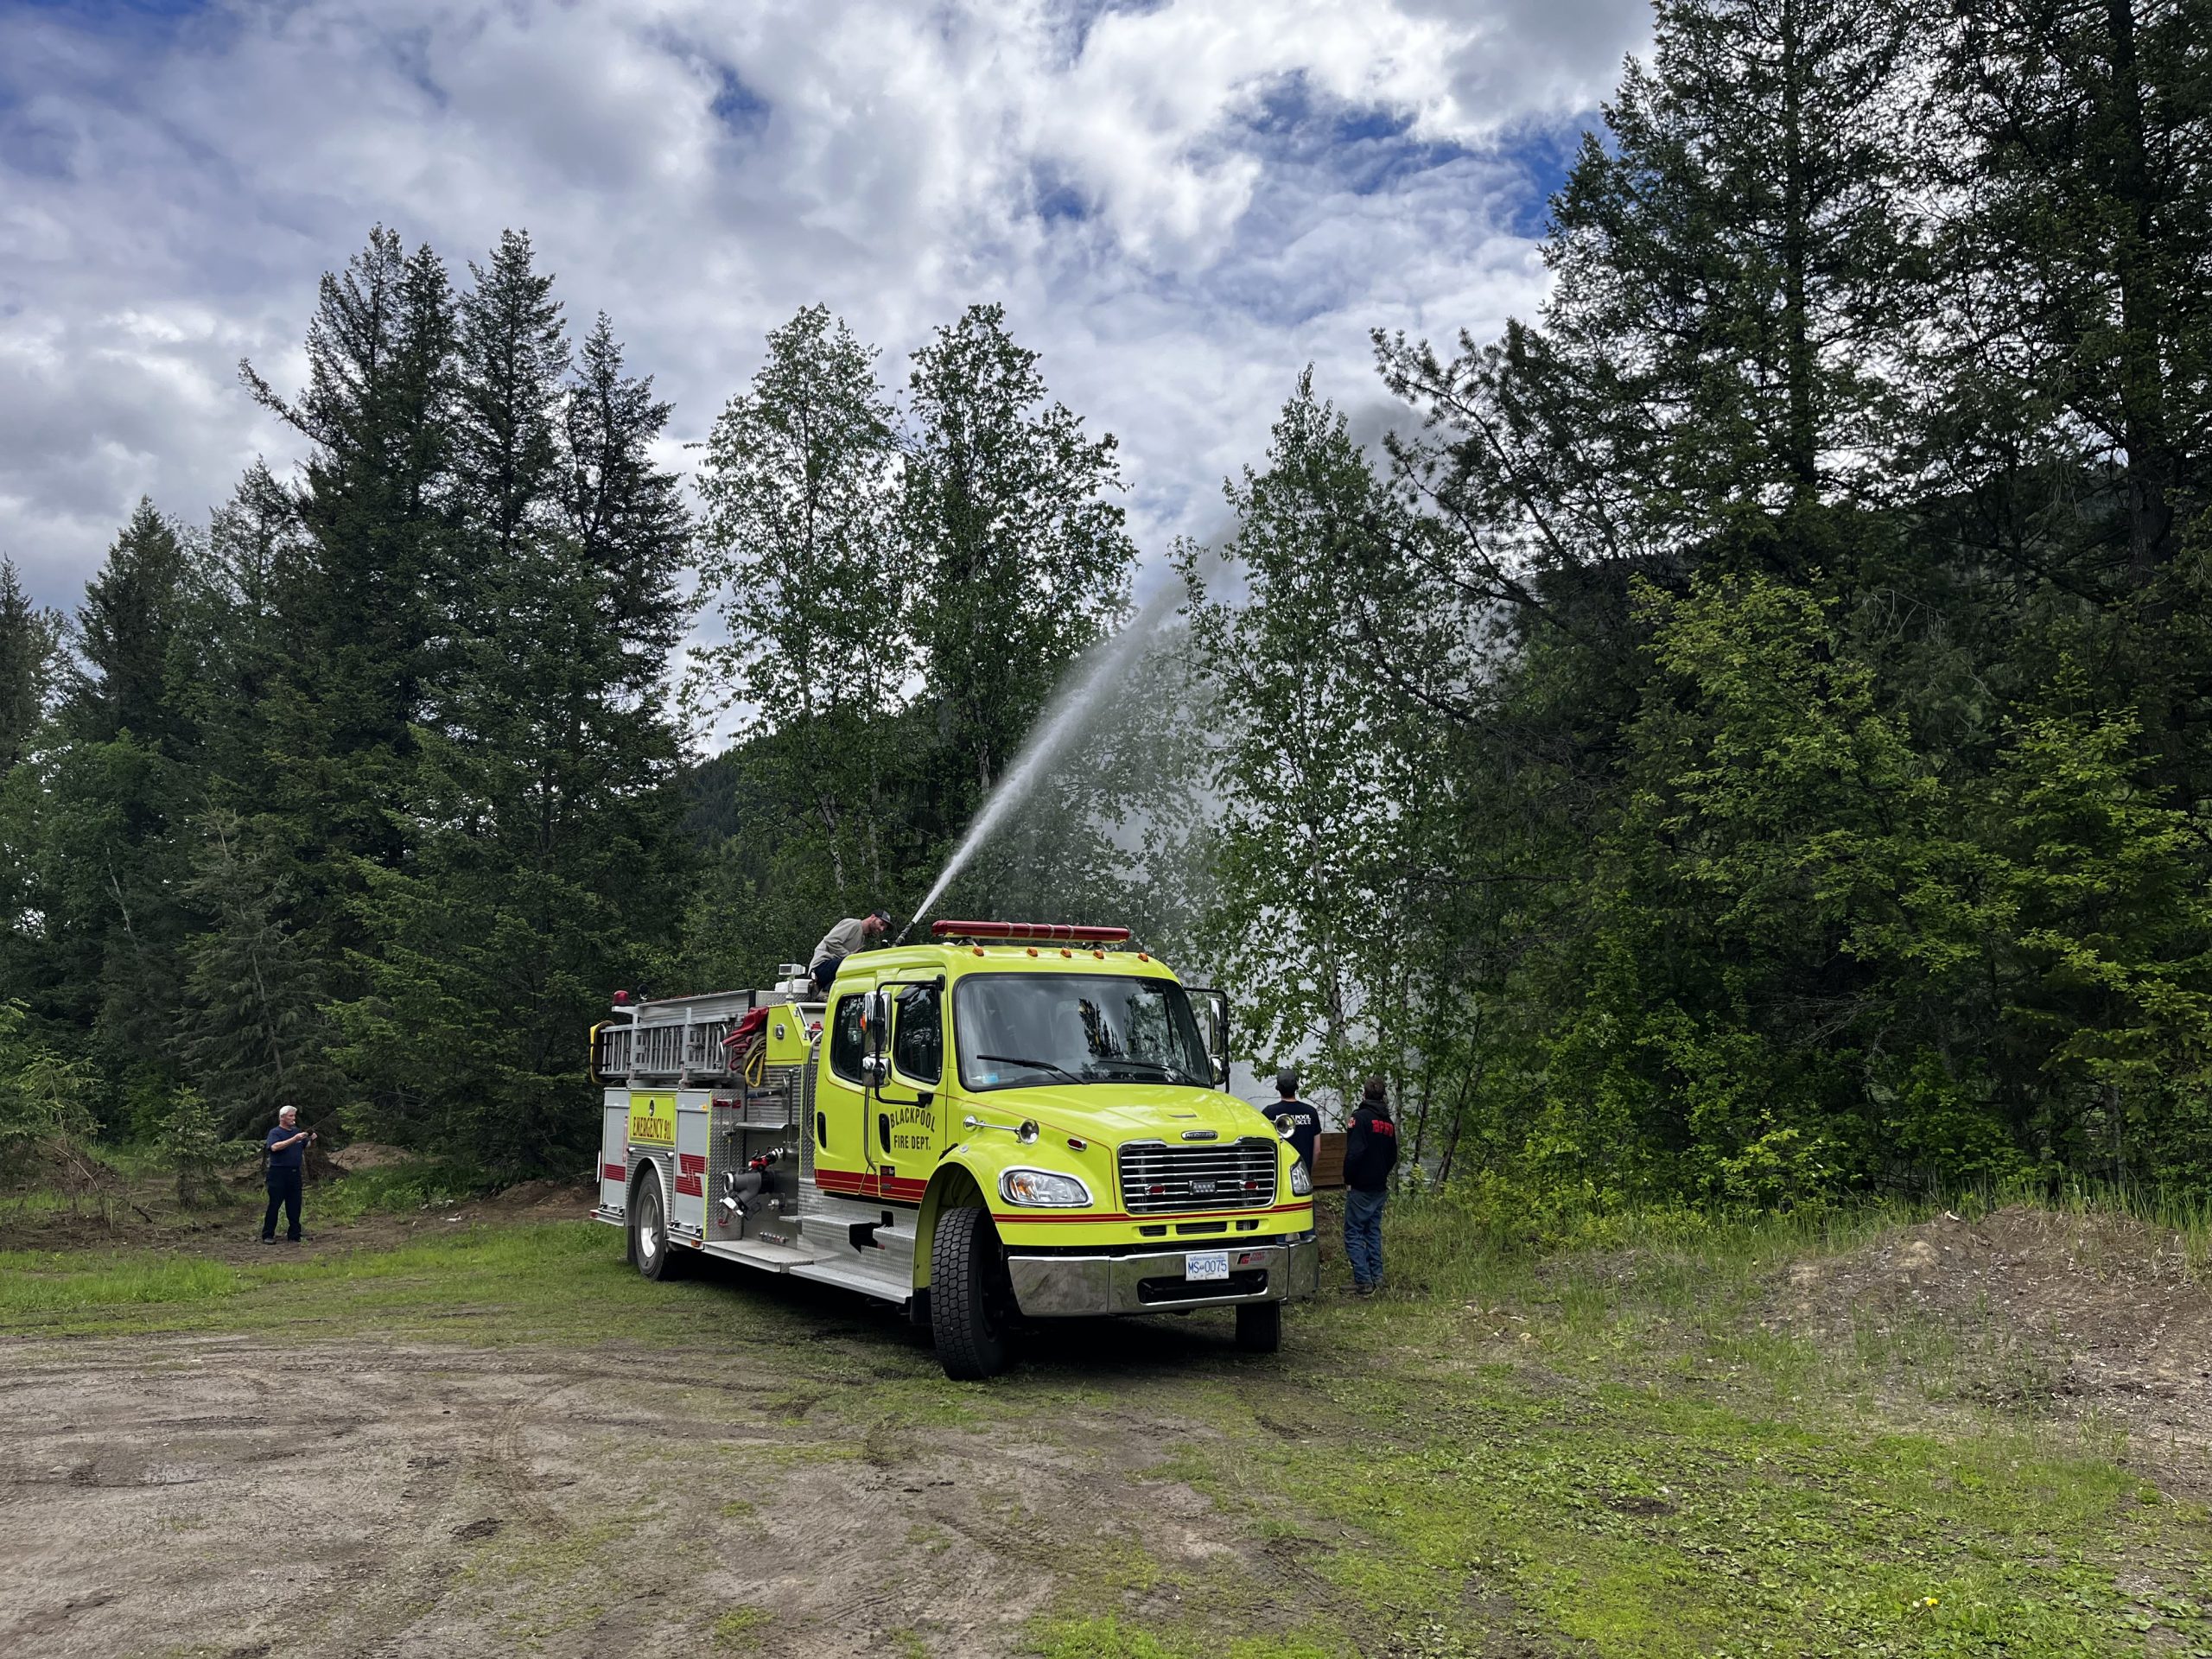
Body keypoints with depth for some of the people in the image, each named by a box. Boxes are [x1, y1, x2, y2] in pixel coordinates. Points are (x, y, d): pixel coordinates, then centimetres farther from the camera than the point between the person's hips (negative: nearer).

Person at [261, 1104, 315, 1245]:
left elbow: (308, 1146, 19)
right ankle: (268, 1235, 5)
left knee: (294, 1206, 7)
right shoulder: (275, 1133, -3)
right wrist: (294, 1139, -28)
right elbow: (275, 1147, -22)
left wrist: (312, 1140, -4)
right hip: (278, 1173, -5)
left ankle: (294, 1236, 13)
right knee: (274, 1205, -2)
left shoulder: (297, 1131, 14)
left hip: (295, 1173, 5)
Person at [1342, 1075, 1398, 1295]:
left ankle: (1363, 1280, -9)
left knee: (1353, 1233, -3)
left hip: (1361, 1187, -7)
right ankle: (1377, 1278, 15)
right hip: (1381, 1187, 7)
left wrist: (1348, 1180, -10)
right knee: (1373, 1232, 16)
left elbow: (1354, 1153, -21)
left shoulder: (1360, 1118, -14)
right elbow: (1393, 1156, 17)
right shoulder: (1389, 1123, 10)